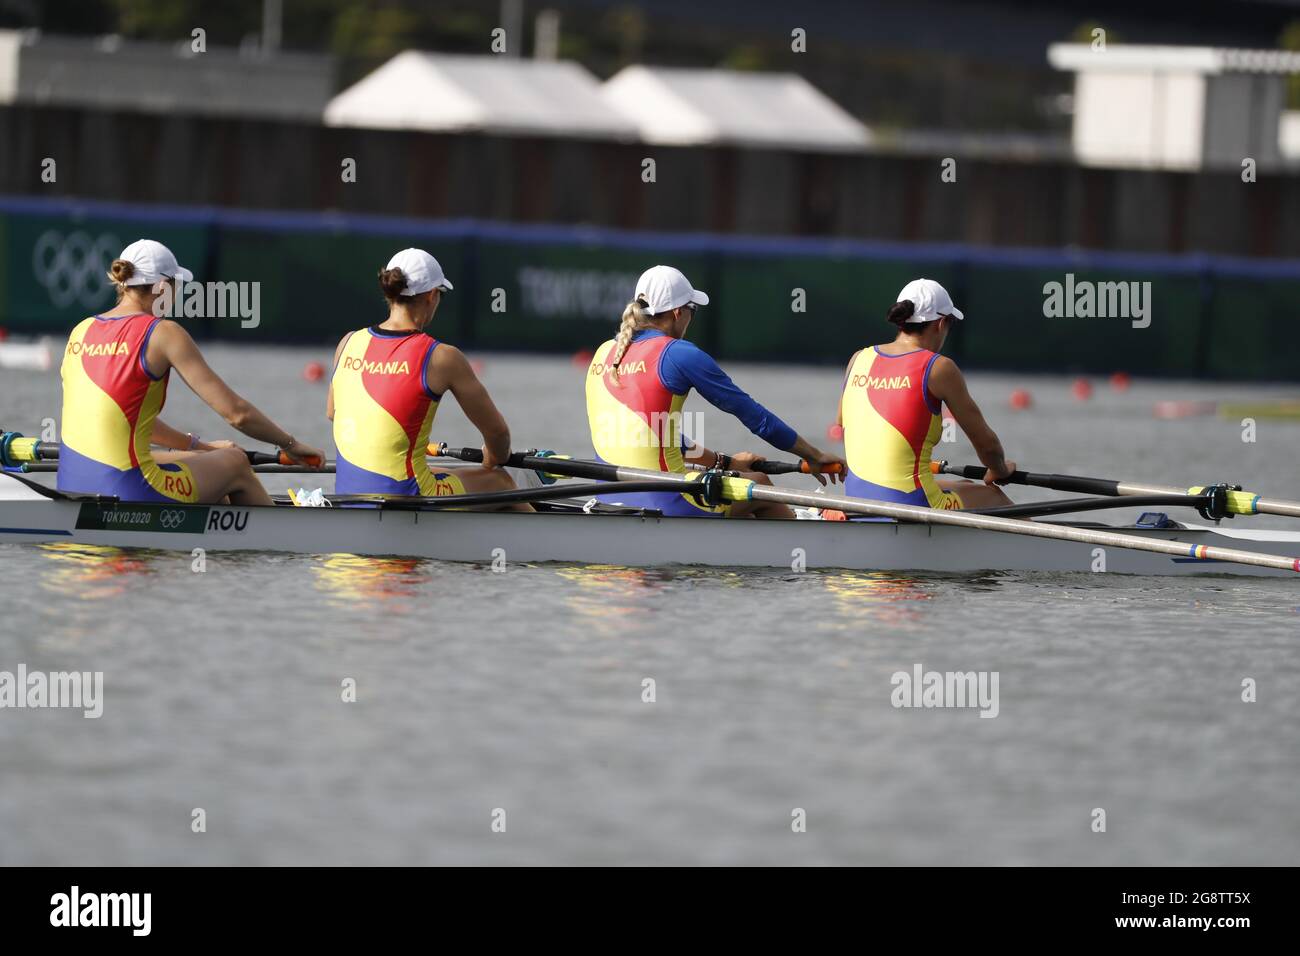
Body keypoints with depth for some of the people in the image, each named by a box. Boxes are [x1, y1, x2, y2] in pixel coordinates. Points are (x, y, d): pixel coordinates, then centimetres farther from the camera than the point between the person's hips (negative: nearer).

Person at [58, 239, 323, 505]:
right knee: (236, 464, 20)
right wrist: (290, 444, 9)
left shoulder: (82, 331, 11)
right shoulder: (163, 333, -9)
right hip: (124, 491, -7)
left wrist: (199, 446, 30)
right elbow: (236, 412, -8)